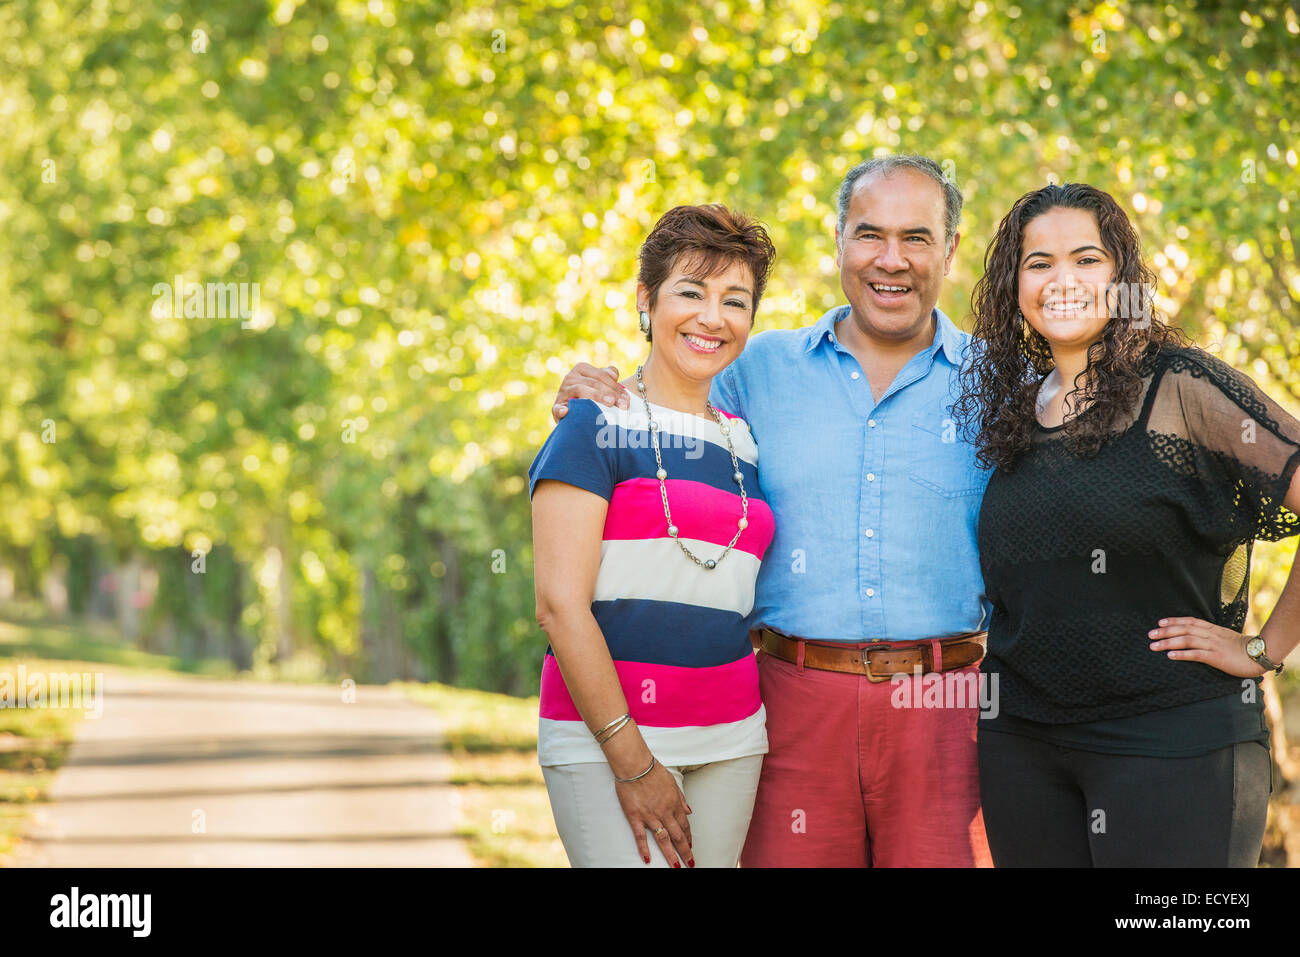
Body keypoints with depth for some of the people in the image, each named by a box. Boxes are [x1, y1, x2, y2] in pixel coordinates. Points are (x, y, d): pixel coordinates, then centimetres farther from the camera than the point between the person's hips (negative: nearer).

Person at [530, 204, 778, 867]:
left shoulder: (744, 442, 15)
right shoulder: (598, 427, -4)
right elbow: (559, 603, -11)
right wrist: (632, 760, -13)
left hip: (729, 738, 6)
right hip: (602, 730, -6)